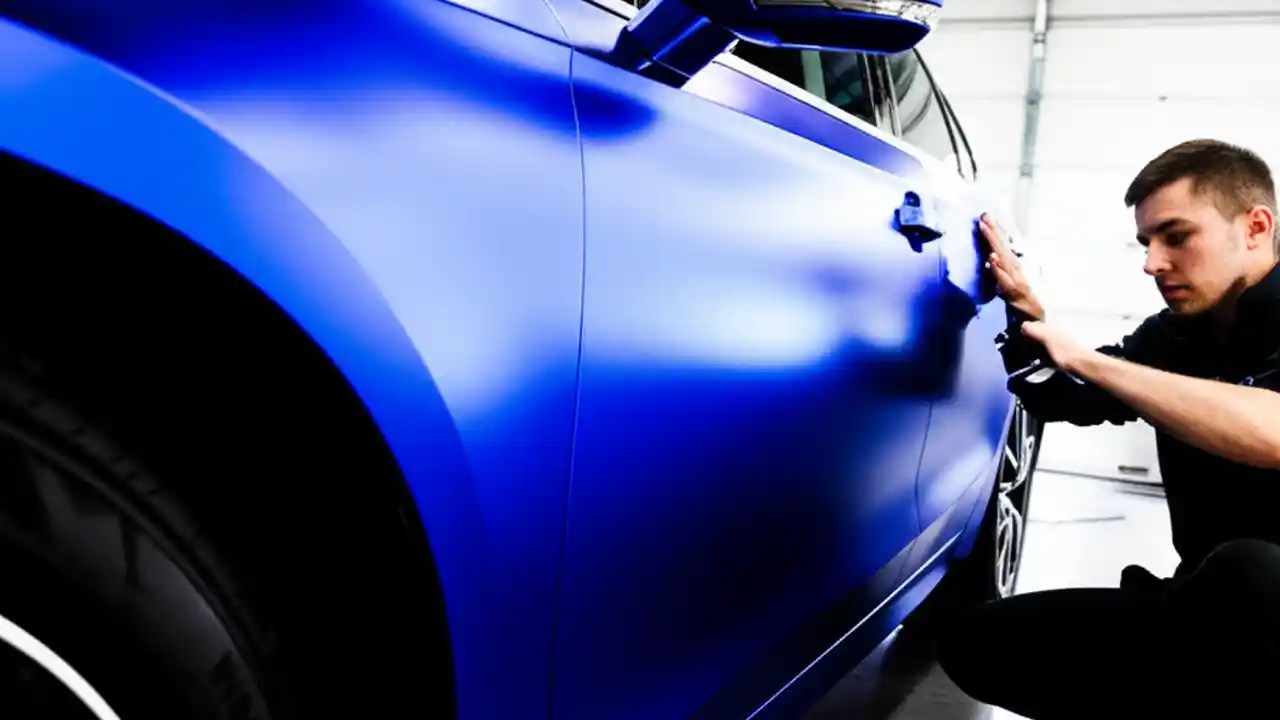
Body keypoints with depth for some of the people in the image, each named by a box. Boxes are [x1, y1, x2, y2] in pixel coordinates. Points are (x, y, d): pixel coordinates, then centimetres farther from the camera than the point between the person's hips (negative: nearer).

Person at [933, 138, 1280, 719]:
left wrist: (1082, 356, -25)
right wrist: (1027, 314, -1)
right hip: (1209, 609, 7)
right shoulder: (1174, 333, 8)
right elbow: (1058, 400, 19)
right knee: (973, 642, -2)